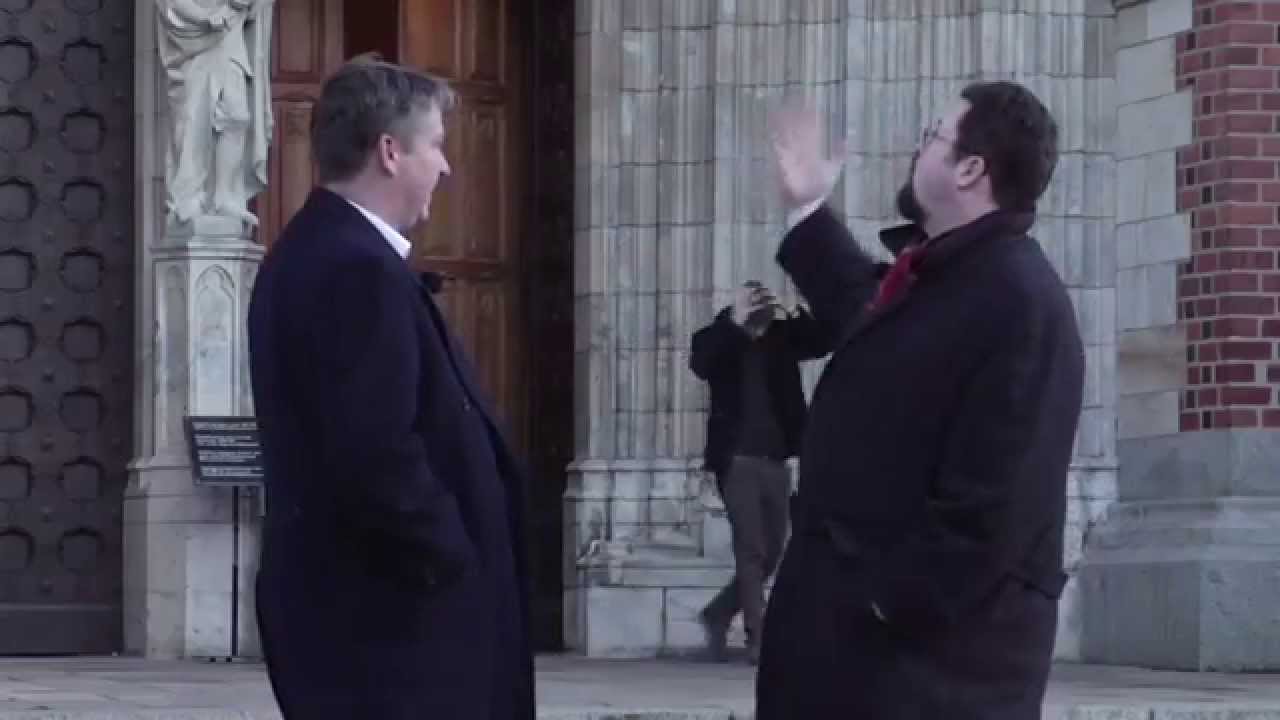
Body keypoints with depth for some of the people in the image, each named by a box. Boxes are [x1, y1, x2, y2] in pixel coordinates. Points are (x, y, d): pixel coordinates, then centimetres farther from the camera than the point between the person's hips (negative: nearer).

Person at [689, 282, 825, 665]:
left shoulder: (780, 337, 7)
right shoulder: (722, 338, -3)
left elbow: (820, 344, -3)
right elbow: (699, 363, -22)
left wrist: (797, 316, -19)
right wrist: (734, 322, -33)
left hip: (775, 461, 5)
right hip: (738, 460, -5)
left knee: (771, 552, 9)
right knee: (751, 551, -8)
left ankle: (718, 615, 26)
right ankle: (759, 639, -8)